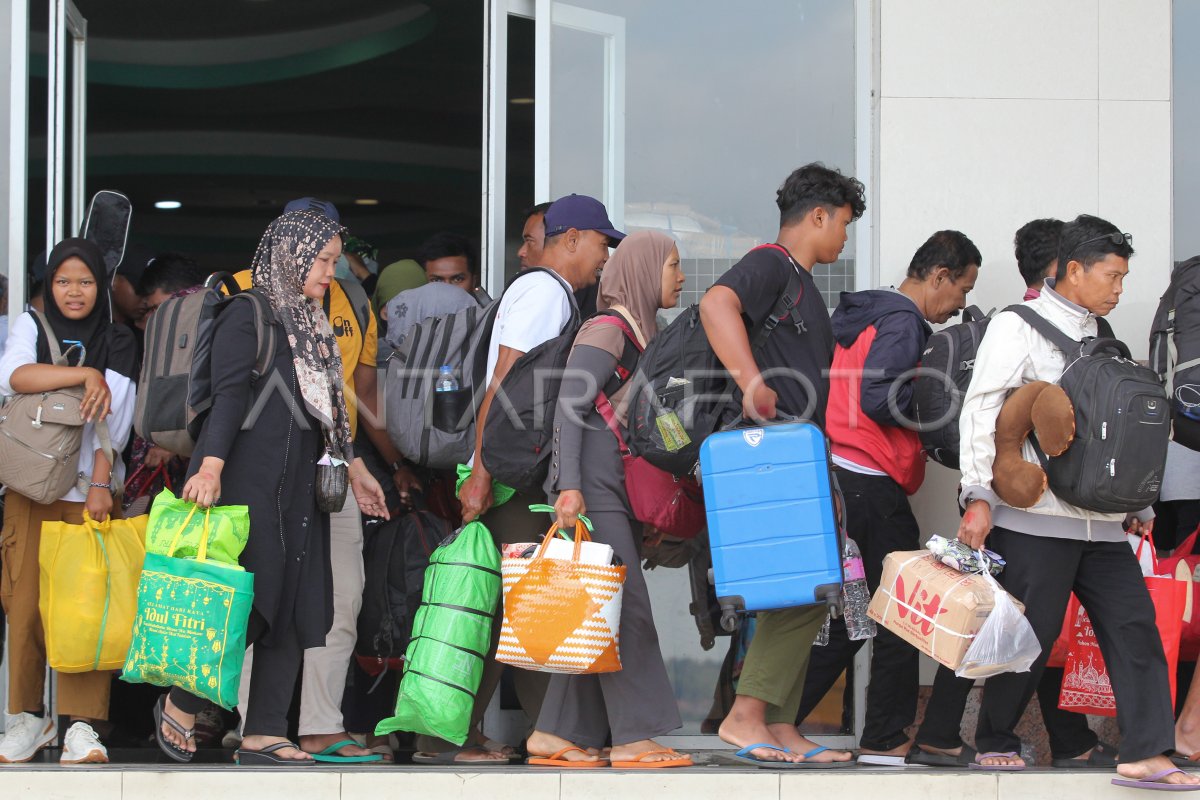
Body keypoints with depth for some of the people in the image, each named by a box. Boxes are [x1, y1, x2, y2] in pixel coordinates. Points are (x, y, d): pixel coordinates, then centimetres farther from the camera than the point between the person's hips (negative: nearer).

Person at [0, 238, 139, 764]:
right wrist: (85, 375, -15)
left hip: (89, 488, -1)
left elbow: (113, 419, 0)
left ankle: (81, 723, -9)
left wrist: (101, 483, -11)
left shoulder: (118, 344, 10)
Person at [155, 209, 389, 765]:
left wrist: (354, 468, 28)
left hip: (300, 486, 8)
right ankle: (181, 705, 9)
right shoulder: (248, 317, -6)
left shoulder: (311, 323, 19)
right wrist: (211, 466, -26)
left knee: (296, 610, 3)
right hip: (249, 482, -8)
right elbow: (229, 396, -15)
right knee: (244, 605, -11)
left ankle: (263, 736, 7)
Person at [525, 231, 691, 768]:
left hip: (619, 493, 9)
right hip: (593, 489, -9)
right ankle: (633, 736, -9)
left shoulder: (644, 335, 20)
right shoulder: (605, 331, -7)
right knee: (625, 608, -10)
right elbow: (568, 410, -13)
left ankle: (556, 733, 7)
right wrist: (569, 485, -21)